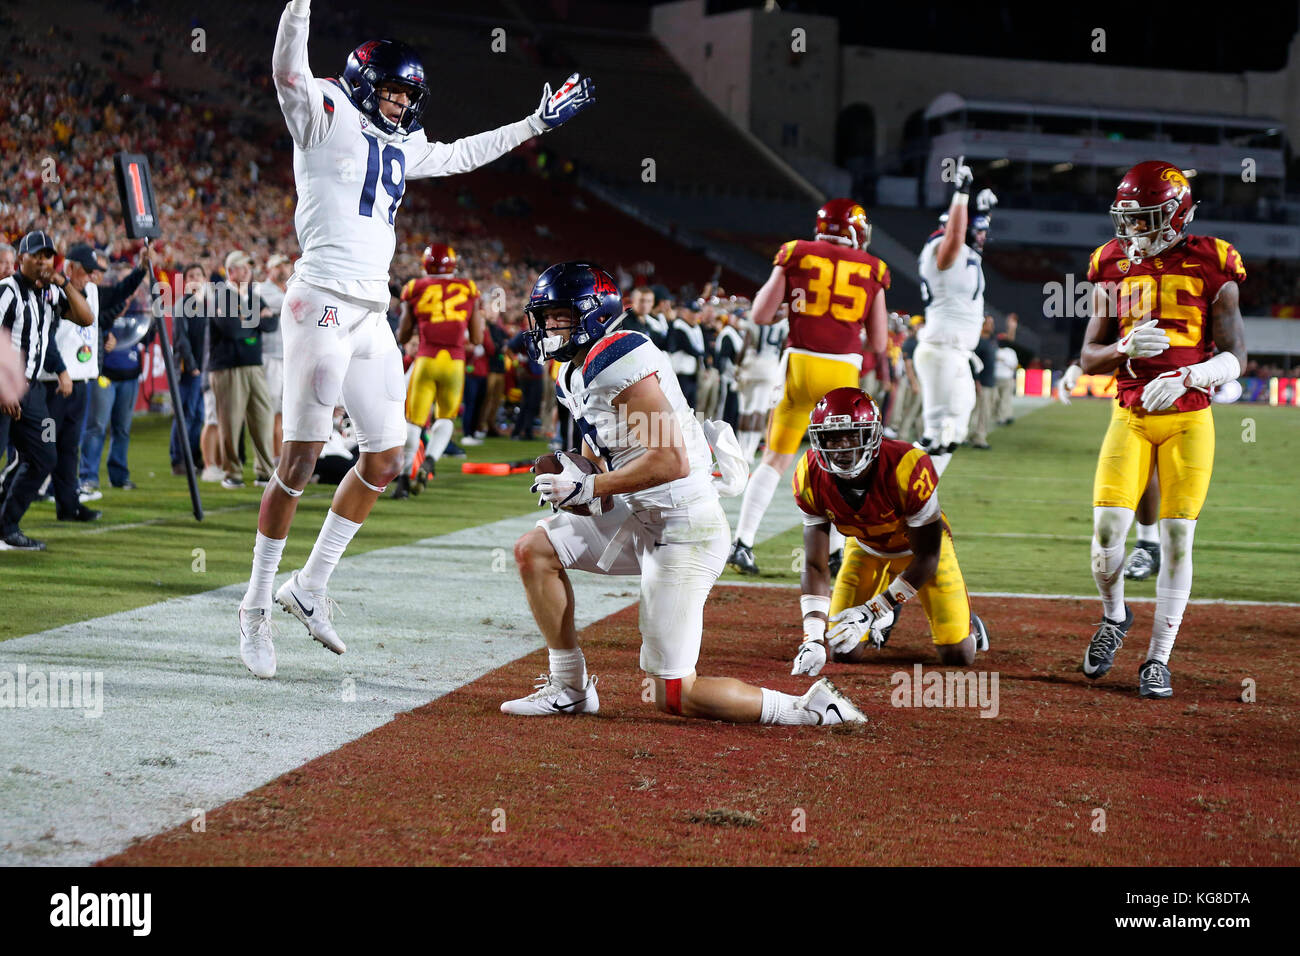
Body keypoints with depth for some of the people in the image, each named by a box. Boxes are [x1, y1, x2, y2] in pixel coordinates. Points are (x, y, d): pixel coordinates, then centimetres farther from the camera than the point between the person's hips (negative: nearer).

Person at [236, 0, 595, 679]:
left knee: (385, 458, 9)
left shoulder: (400, 146, 21)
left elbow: (462, 155, 36)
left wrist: (539, 122, 40)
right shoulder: (325, 116, 0)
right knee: (300, 458, -10)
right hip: (323, 302, -8)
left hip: (373, 315, 8)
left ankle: (310, 586, 19)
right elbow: (289, 69, -19)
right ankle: (256, 606, -2)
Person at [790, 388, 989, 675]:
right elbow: (815, 566, -21)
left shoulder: (908, 469, -40)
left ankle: (965, 622, 28)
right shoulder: (811, 478, -28)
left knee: (958, 656, -10)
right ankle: (887, 618, 27)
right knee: (843, 651, -7)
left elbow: (927, 557, -28)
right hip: (867, 547, 3)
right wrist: (813, 639, -34)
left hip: (923, 540, -3)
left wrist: (870, 611, -31)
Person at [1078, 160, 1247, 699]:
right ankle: (1113, 618, 19)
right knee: (1108, 526, -10)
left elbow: (1234, 358, -5)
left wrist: (1186, 376, -23)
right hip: (1130, 416, 2)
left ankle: (1158, 660, 6)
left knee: (1177, 539, -3)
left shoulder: (1211, 269, -3)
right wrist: (1127, 348, -14)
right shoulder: (1113, 268, 6)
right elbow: (1088, 359, 7)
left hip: (1189, 418, -2)